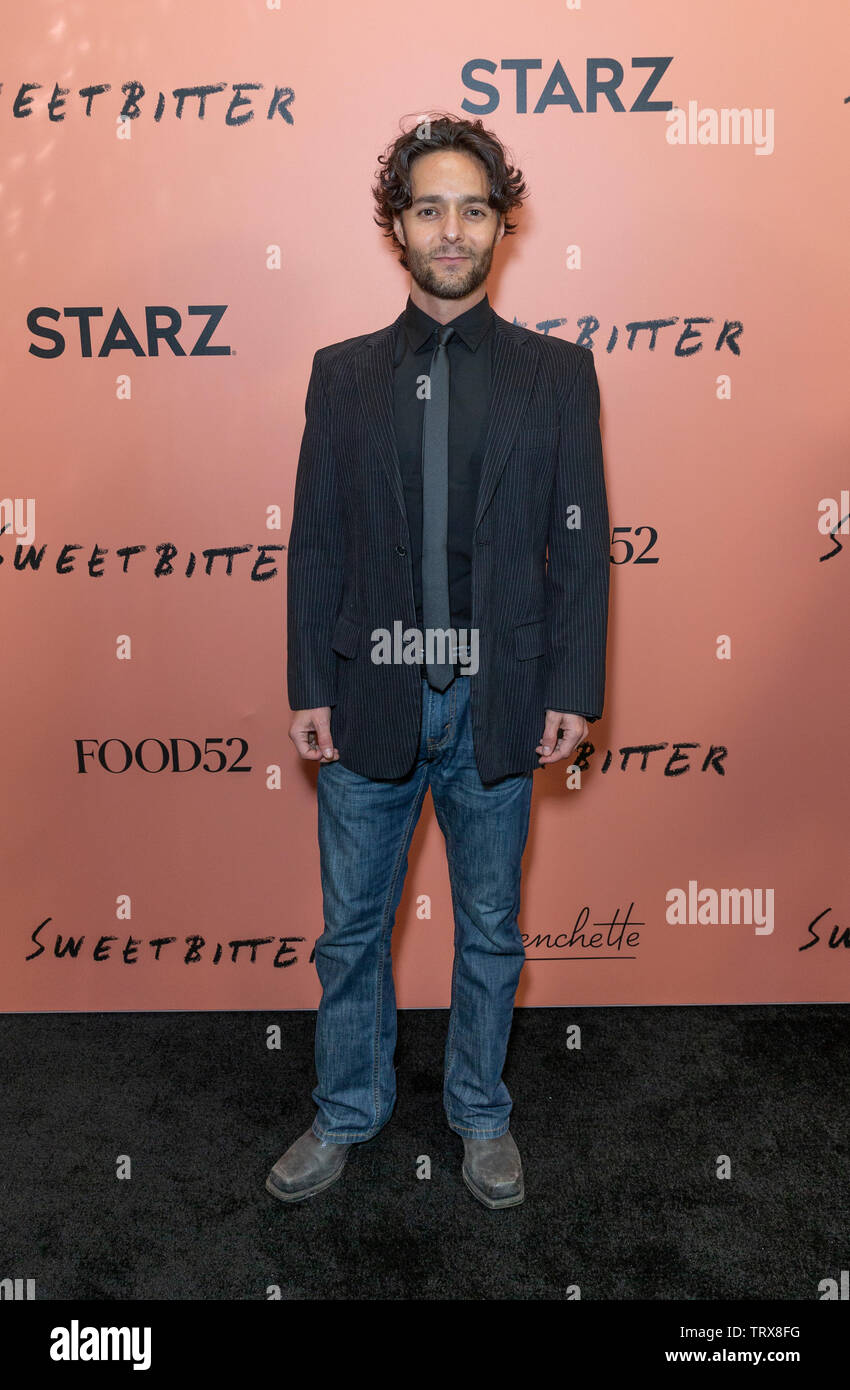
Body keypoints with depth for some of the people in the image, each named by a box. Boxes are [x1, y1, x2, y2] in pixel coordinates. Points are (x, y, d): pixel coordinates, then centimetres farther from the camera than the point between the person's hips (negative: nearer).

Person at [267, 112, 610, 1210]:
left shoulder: (556, 374, 4)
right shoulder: (341, 375, 6)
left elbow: (579, 543, 1)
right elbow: (313, 543, 4)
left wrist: (573, 689, -6)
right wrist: (309, 689, -2)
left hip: (497, 704, 0)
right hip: (369, 700, 1)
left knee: (489, 929, 14)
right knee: (351, 926, 12)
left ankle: (481, 1115, 35)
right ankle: (346, 1113, 34)